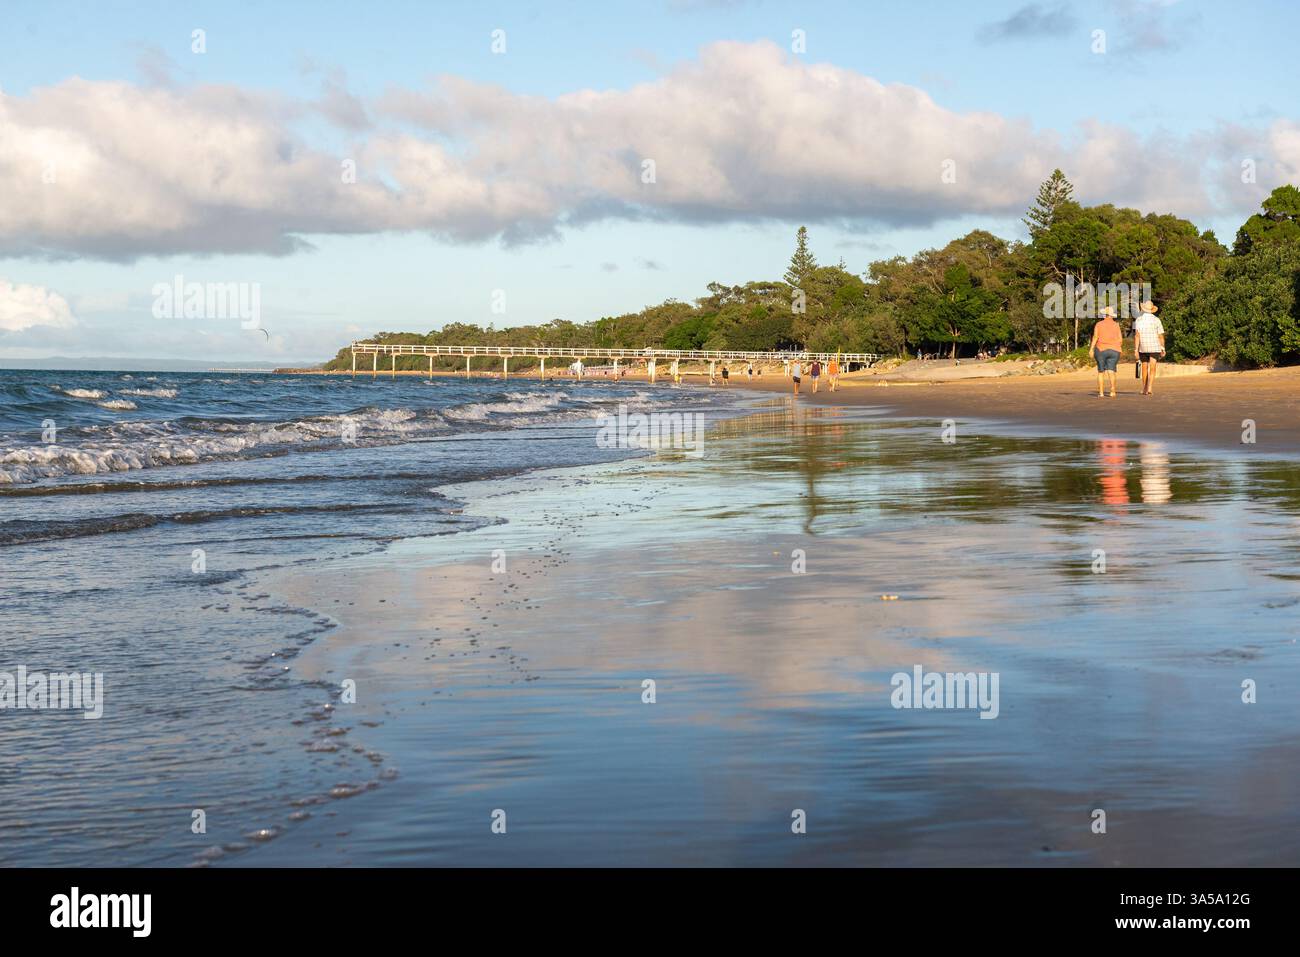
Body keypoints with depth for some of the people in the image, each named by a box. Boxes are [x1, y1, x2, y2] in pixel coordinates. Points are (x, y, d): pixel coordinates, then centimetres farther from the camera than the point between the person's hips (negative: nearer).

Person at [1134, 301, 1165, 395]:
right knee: (1152, 368, -5)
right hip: (1155, 348, -1)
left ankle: (1145, 389, 23)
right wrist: (1163, 349, 8)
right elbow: (1161, 336, -2)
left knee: (1144, 368, 14)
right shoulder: (1156, 320, -3)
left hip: (1143, 348, 1)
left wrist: (1136, 349, -10)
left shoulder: (1139, 320, -4)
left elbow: (1137, 335, -11)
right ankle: (1150, 388, -22)